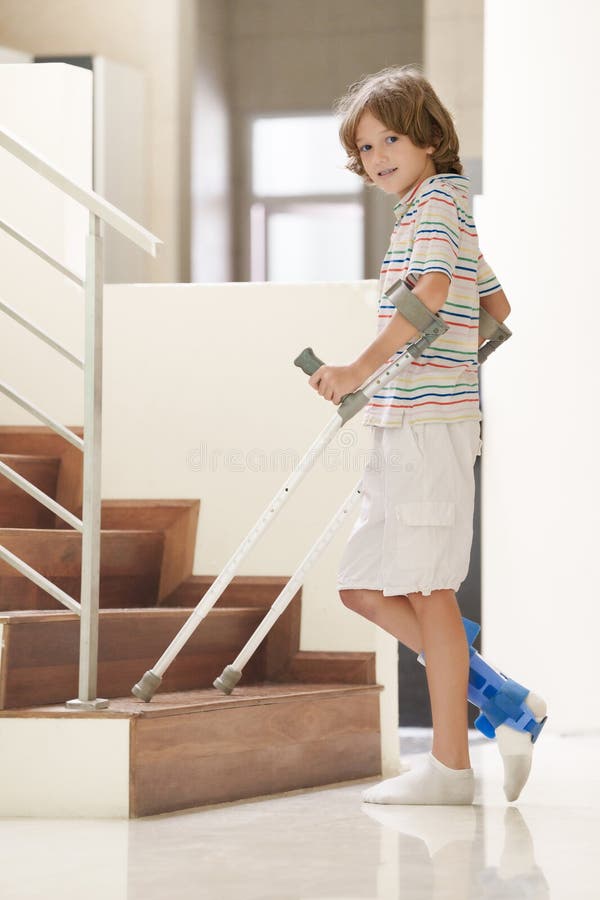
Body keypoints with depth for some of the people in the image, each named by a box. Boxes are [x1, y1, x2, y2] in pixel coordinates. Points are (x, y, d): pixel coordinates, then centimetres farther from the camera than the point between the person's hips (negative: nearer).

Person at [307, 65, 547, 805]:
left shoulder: (436, 201, -7)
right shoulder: (437, 209, 23)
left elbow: (431, 292, -25)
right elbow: (498, 308, 30)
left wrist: (363, 368, -29)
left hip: (428, 423, -10)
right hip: (403, 424, 10)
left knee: (426, 586, -6)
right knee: (363, 588, 10)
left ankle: (449, 766, 0)